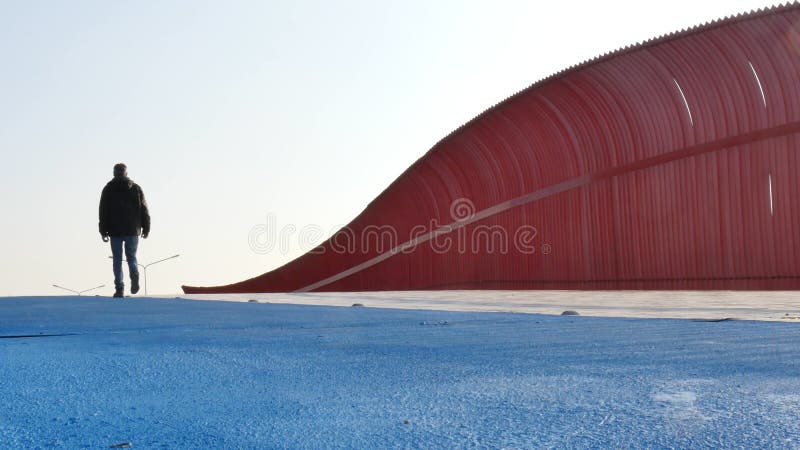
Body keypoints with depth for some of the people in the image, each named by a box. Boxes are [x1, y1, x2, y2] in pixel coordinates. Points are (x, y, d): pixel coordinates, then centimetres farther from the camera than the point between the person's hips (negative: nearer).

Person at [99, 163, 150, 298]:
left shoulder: (108, 189, 3)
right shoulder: (136, 188, 6)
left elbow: (103, 211, 1)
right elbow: (144, 210, 4)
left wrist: (103, 231, 3)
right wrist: (146, 228, 9)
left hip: (115, 231, -1)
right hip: (132, 231, 1)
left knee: (117, 259, 3)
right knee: (131, 257, 11)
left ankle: (119, 288, -5)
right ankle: (134, 276, -19)